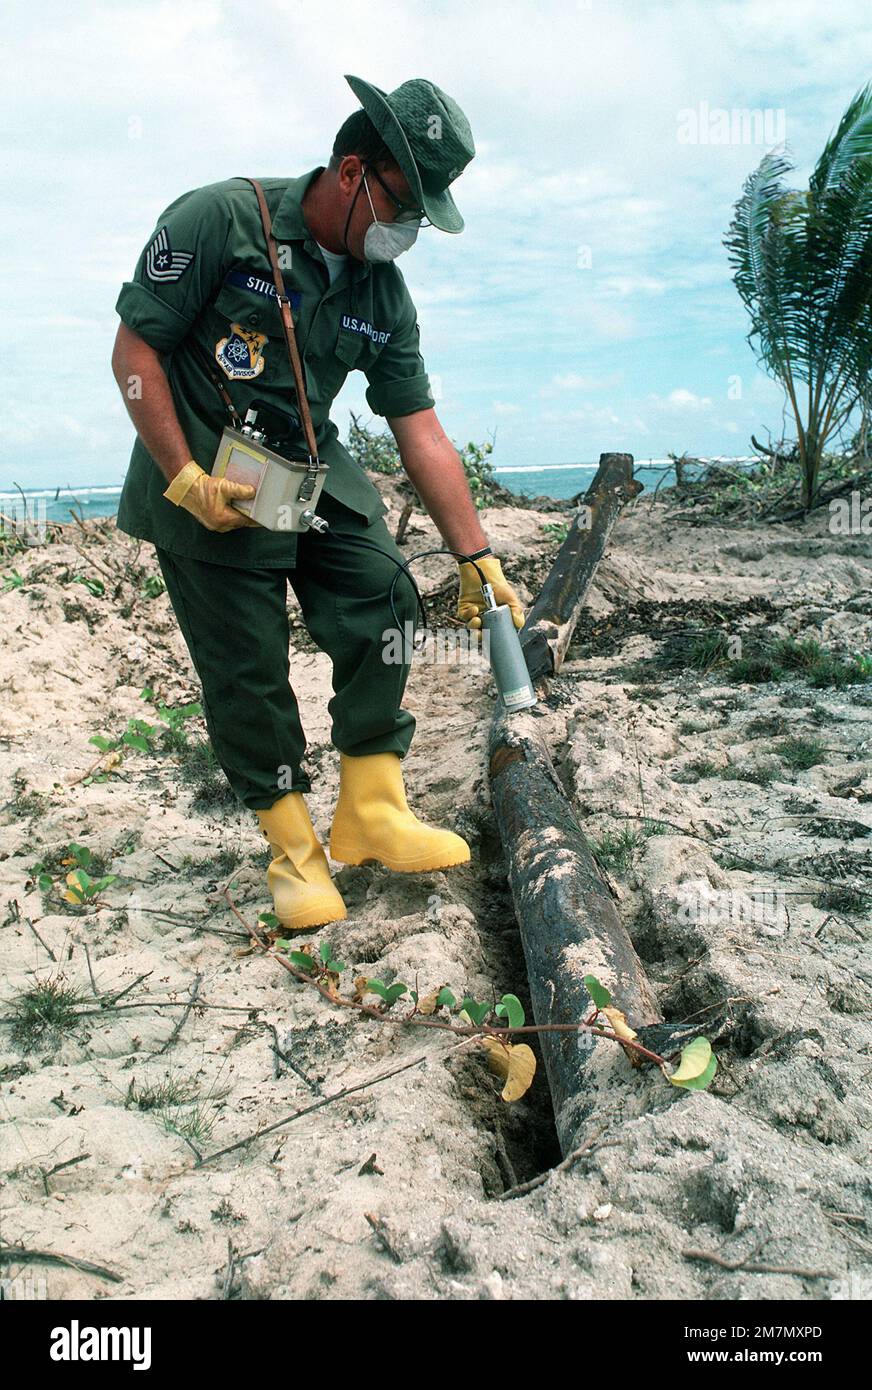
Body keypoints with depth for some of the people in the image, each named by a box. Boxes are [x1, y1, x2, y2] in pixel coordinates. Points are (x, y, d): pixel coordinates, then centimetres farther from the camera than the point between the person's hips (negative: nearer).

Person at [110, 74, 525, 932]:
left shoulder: (383, 295, 1)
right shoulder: (218, 221, -14)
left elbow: (421, 434, 1)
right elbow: (136, 350, -12)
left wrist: (477, 559, -2)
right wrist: (185, 478, -20)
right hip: (205, 484, -5)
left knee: (382, 604, -10)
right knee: (249, 671, -3)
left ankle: (371, 814, 2)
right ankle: (294, 848, 12)